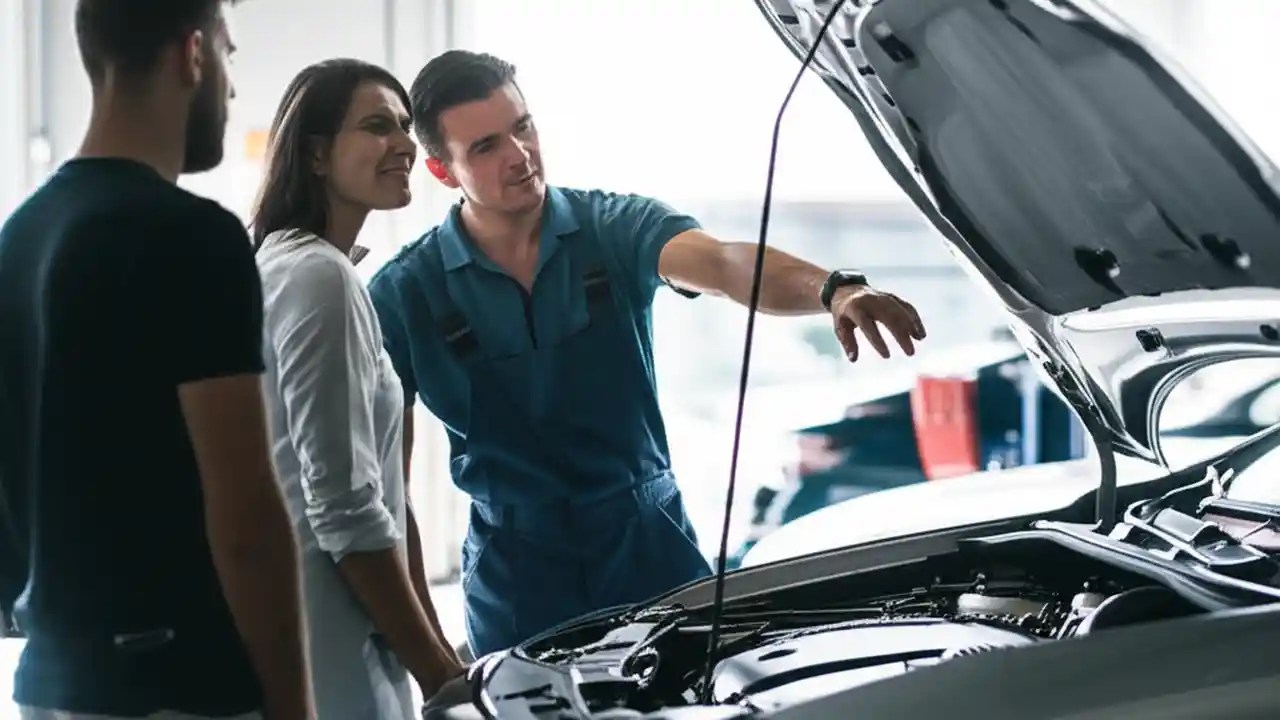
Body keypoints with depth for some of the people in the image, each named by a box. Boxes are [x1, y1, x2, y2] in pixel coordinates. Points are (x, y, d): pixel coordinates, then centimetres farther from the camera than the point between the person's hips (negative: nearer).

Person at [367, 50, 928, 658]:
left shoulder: (616, 227, -6)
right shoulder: (403, 295, -6)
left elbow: (729, 265, -25)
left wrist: (834, 289, -46)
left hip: (654, 546, 1)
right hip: (516, 579, 0)